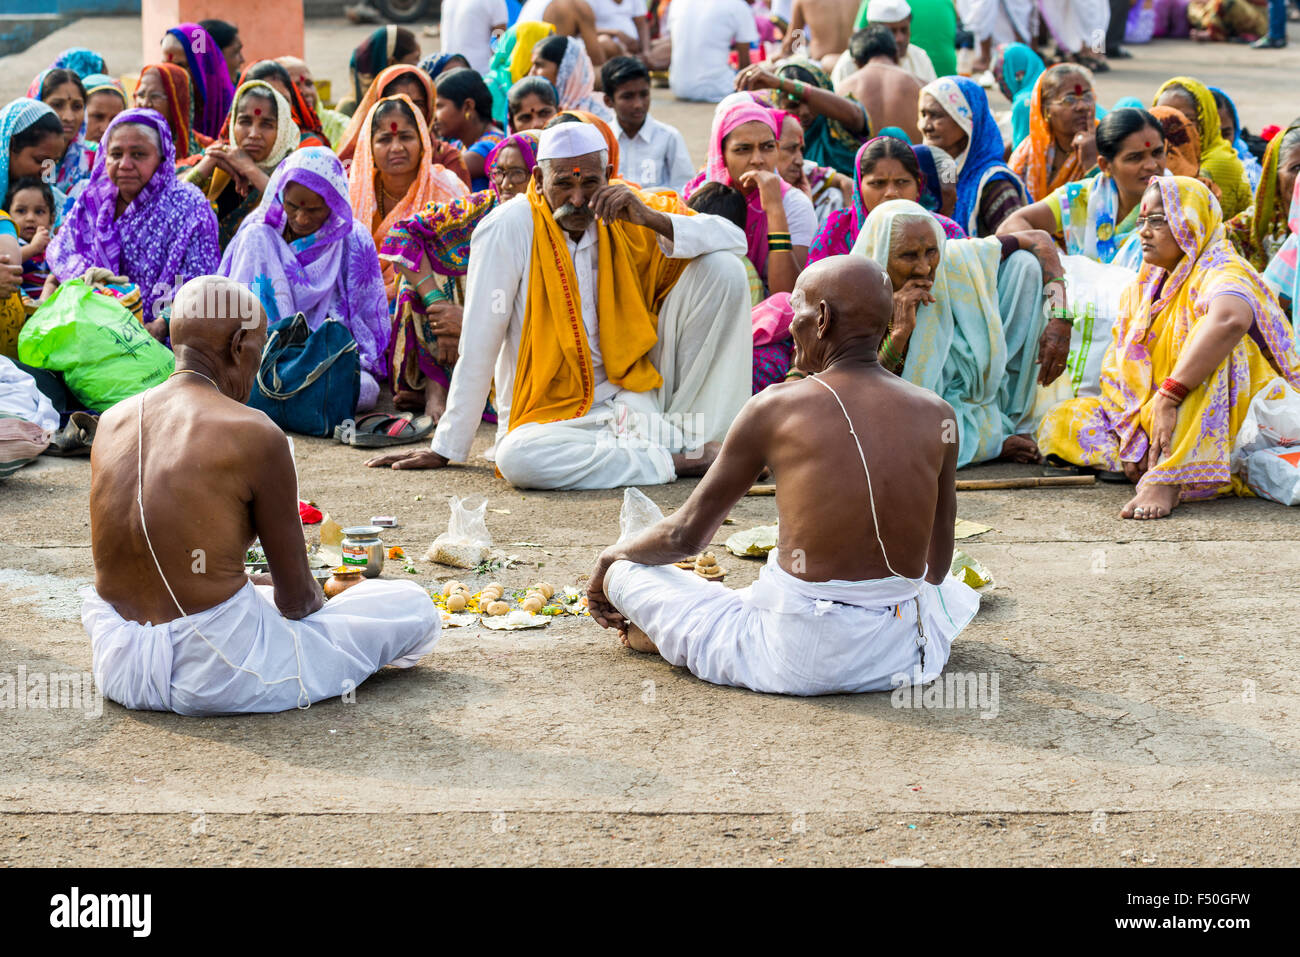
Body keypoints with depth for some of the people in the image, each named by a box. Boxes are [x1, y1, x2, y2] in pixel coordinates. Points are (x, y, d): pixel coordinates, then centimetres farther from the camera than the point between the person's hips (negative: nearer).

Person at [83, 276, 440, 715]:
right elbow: (297, 599, -6)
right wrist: (313, 600, 19)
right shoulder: (253, 435, -14)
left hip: (120, 674, 6)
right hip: (219, 677, -6)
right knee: (415, 608, 8)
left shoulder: (111, 422, 5)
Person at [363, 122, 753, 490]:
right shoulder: (509, 227, -11)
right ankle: (674, 460, -23)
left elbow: (734, 239, -7)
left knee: (722, 269, -10)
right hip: (556, 413, -3)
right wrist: (445, 450, -5)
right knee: (516, 457, -39)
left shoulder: (626, 214, 1)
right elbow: (478, 348, -9)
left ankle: (693, 436, -12)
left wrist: (652, 219, -22)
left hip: (640, 392, 3)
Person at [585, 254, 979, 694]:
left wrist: (611, 555, 25)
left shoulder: (776, 408, -7)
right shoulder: (936, 415, 2)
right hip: (902, 656, 2)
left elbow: (687, 534, 3)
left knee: (623, 571, 12)